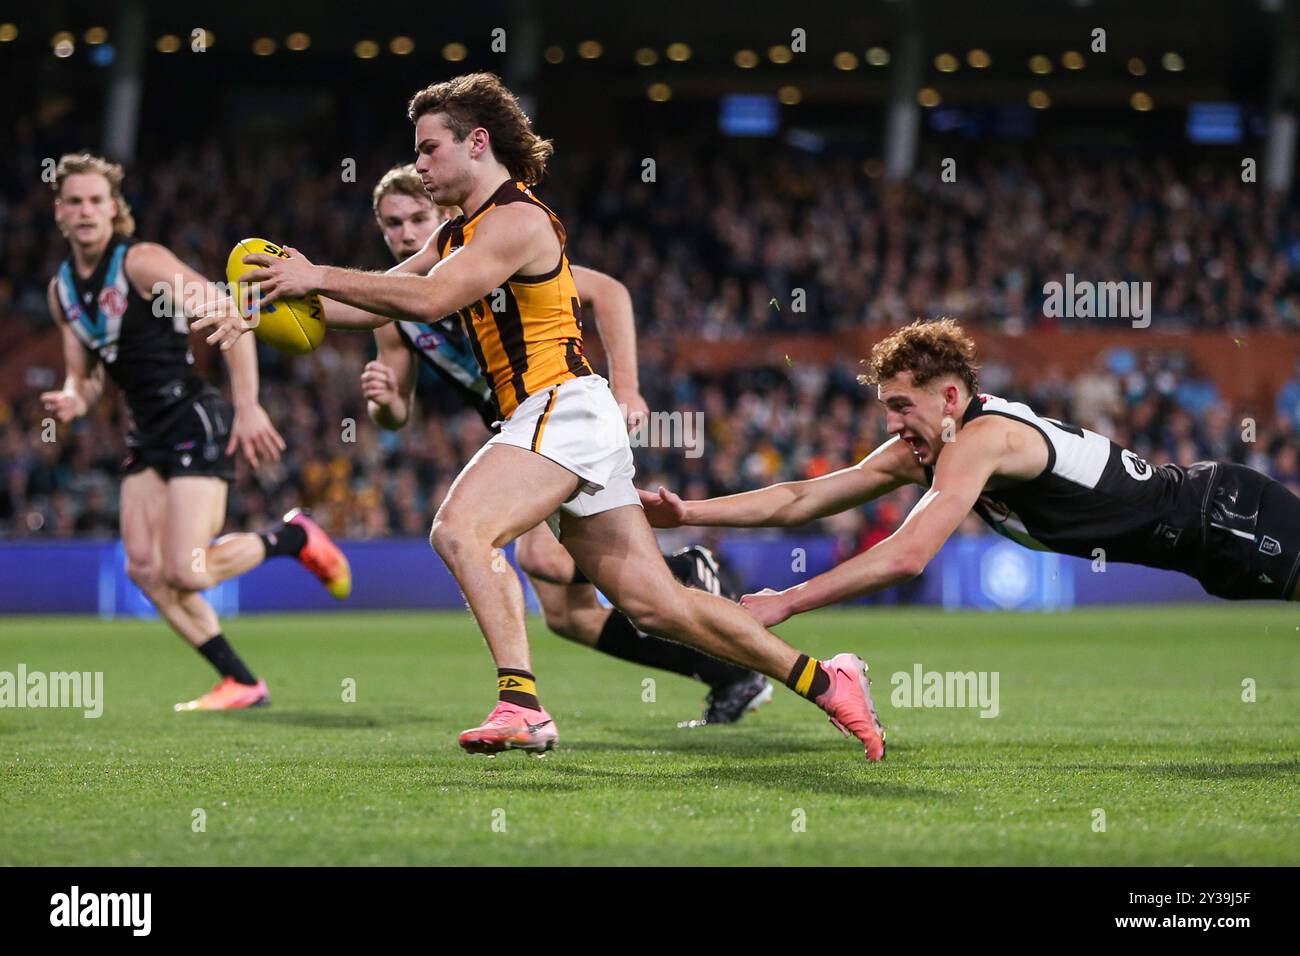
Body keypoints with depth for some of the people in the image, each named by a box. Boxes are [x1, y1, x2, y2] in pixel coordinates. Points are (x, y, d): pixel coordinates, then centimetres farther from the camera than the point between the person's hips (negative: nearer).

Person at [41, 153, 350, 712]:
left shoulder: (141, 262, -13)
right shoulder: (62, 290, 10)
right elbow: (84, 375, 18)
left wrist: (247, 408, -23)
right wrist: (73, 401, -7)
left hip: (196, 421, -8)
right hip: (146, 434, 8)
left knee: (184, 572, -17)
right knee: (144, 569, -4)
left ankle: (293, 538, 9)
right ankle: (241, 684, 5)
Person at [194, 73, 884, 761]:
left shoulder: (517, 219, -8)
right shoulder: (458, 235, 22)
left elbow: (430, 298, -20)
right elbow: (381, 302, 20)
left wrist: (318, 277, -16)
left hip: (562, 405, -9)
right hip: (545, 418, 9)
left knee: (459, 530, -26)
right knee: (656, 604, 5)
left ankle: (522, 705, -33)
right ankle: (824, 681, 10)